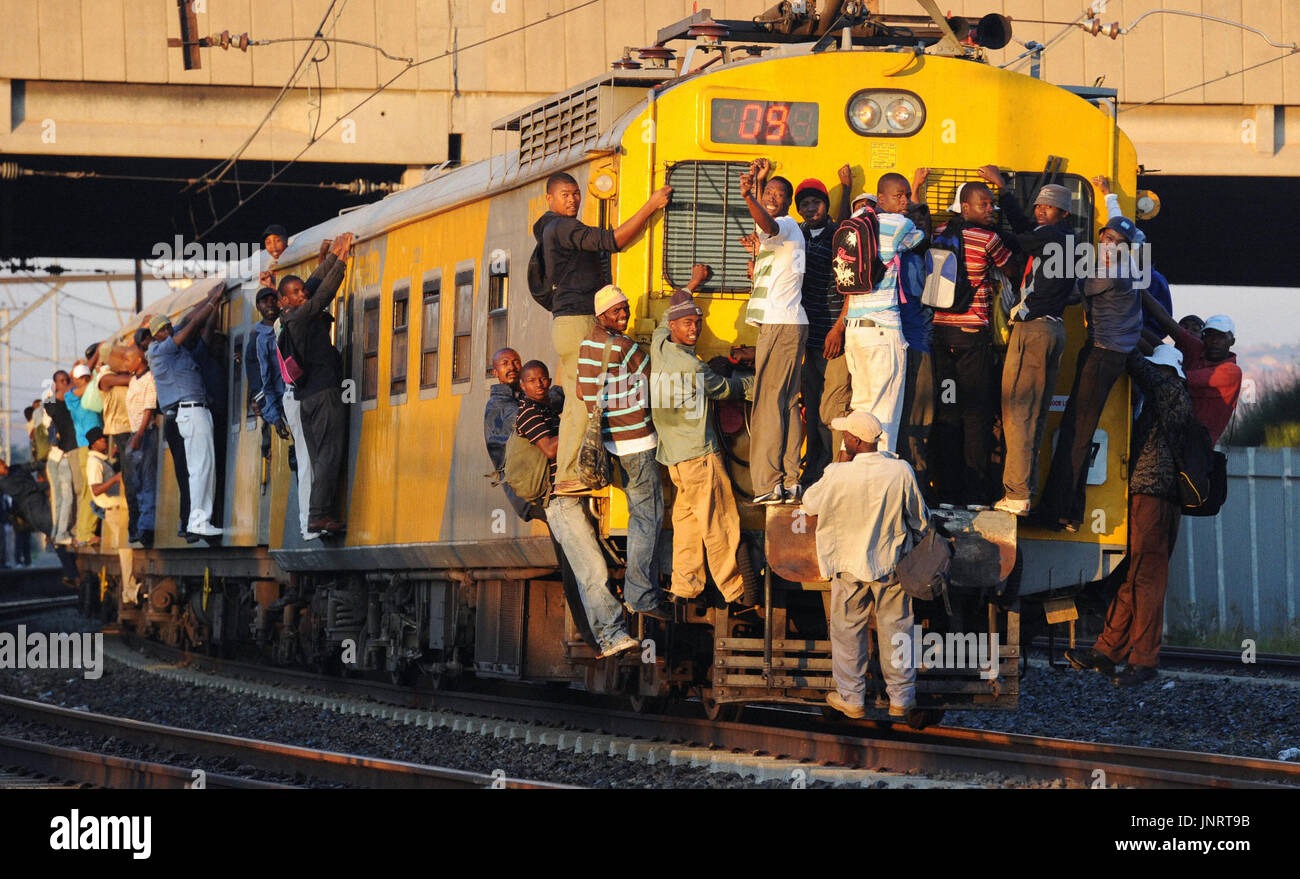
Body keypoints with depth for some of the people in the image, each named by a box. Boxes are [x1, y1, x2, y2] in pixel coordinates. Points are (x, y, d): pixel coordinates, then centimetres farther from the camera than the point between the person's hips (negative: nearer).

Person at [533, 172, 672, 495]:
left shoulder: (555, 230, 23)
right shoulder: (562, 228, -11)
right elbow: (612, 241, -21)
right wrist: (651, 206, -20)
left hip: (566, 322, 11)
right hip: (578, 321, -11)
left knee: (574, 404, 10)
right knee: (586, 403, -12)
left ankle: (565, 475, 10)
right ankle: (572, 475, -14)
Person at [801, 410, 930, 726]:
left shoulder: (837, 477, -23)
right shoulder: (900, 472, -16)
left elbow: (810, 504, -3)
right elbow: (920, 519, -3)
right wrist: (915, 541, 19)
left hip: (850, 567, -2)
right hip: (893, 564, 2)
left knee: (848, 630, 15)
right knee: (896, 628, 15)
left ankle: (852, 698, 24)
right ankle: (901, 698, 22)